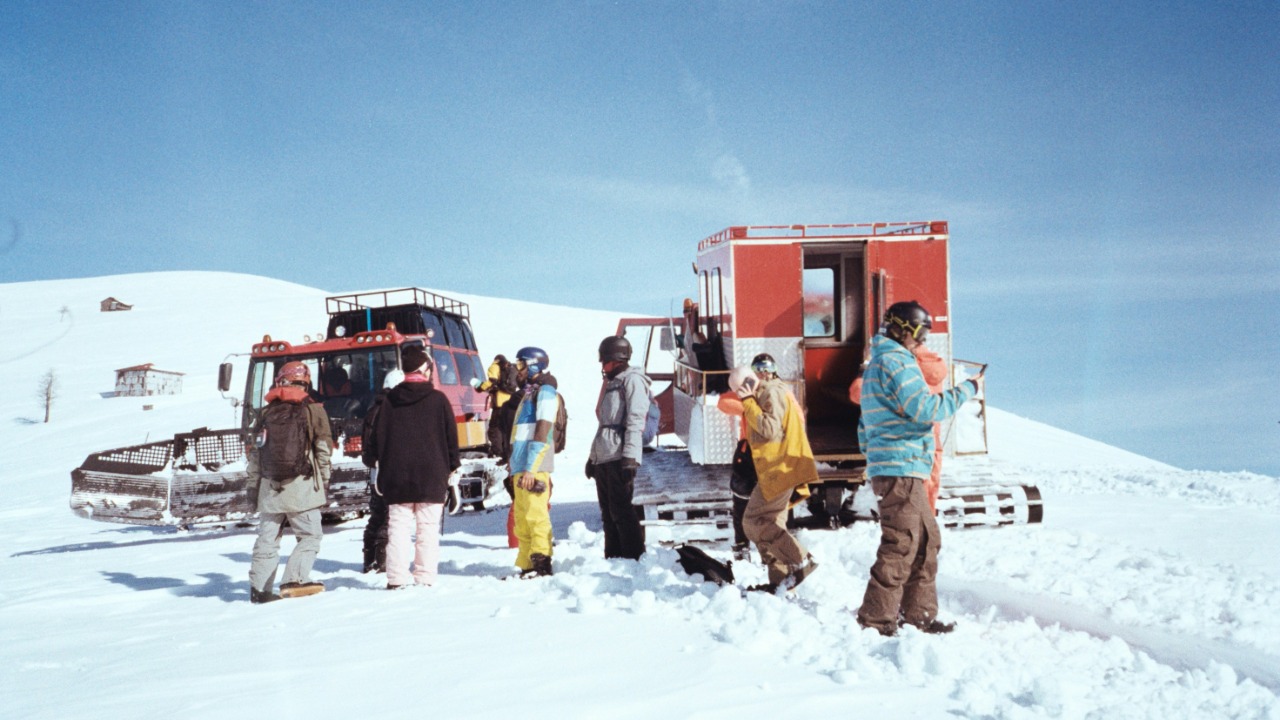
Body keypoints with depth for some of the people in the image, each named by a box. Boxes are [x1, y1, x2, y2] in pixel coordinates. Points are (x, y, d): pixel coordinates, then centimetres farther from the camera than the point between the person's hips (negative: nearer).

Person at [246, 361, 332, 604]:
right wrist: (324, 484, 9)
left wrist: (252, 488, 17)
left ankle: (259, 588, 10)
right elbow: (323, 451, 0)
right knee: (309, 535, 3)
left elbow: (255, 453, 11)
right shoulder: (313, 410, 1)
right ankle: (295, 579, -11)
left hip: (269, 487, 4)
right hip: (301, 486, -4)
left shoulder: (266, 413, 11)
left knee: (267, 539, 10)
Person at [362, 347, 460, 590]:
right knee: (428, 529, 1)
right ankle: (425, 578, -2)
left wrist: (372, 461, 19)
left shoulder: (389, 400, 4)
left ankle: (396, 578, 1)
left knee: (398, 527, 5)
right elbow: (451, 437, 1)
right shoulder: (438, 399, -2)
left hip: (396, 478, 2)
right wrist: (453, 468, 10)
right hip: (431, 476, -2)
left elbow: (377, 436, 7)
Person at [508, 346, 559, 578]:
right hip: (521, 468, 9)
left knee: (535, 515, -10)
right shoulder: (528, 393, 23)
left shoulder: (545, 391, -6)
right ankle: (527, 567, 11)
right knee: (522, 520, 8)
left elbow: (542, 432, -15)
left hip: (534, 468, -9)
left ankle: (542, 565, -8)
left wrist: (531, 468, -20)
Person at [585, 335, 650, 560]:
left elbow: (635, 421, -13)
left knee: (620, 510, -11)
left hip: (620, 457, -9)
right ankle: (613, 558, 13)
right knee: (608, 513, 8)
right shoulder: (611, 383, 25)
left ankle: (635, 558, -8)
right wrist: (592, 456, 22)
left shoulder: (632, 380, -3)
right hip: (603, 457, 9)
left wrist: (630, 457, -22)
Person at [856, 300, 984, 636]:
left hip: (900, 469, 10)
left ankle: (918, 615, 18)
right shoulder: (895, 362, -12)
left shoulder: (878, 363, 21)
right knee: (901, 545, -8)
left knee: (926, 541, 14)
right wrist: (967, 389, -10)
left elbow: (866, 426, 25)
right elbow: (927, 409, -20)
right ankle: (876, 620, -3)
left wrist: (871, 451, 27)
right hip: (901, 468, -10)